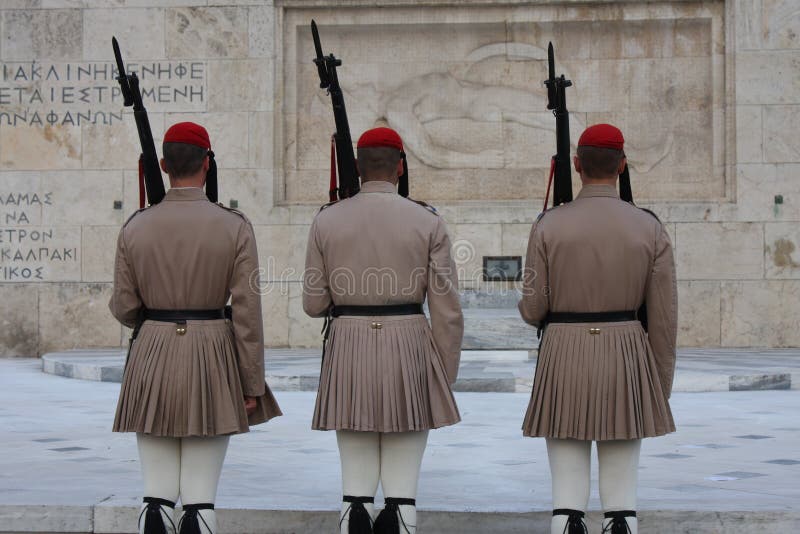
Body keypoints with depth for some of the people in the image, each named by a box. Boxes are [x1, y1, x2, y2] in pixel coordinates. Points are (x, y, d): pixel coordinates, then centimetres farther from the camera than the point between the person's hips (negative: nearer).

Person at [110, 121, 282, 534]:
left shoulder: (135, 228, 0)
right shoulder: (234, 226, -5)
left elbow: (124, 309, 3)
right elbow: (247, 311, -7)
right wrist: (253, 384, -1)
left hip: (153, 362, 2)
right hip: (212, 362, -1)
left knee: (157, 496, 7)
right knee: (200, 498, 2)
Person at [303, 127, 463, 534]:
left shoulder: (327, 220, 2)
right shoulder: (427, 222, -1)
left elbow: (314, 305, 4)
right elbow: (447, 312, -3)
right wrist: (445, 380, 5)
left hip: (349, 354, 1)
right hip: (408, 350, -1)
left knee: (356, 489, 7)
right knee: (402, 491, 3)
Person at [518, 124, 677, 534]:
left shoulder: (549, 226, -5)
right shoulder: (650, 228, -2)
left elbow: (533, 309, -3)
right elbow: (663, 318, -2)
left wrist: (534, 309, 24)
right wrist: (660, 391, 8)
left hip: (565, 367, -1)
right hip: (625, 367, 1)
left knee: (568, 501, 4)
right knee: (621, 500, 6)